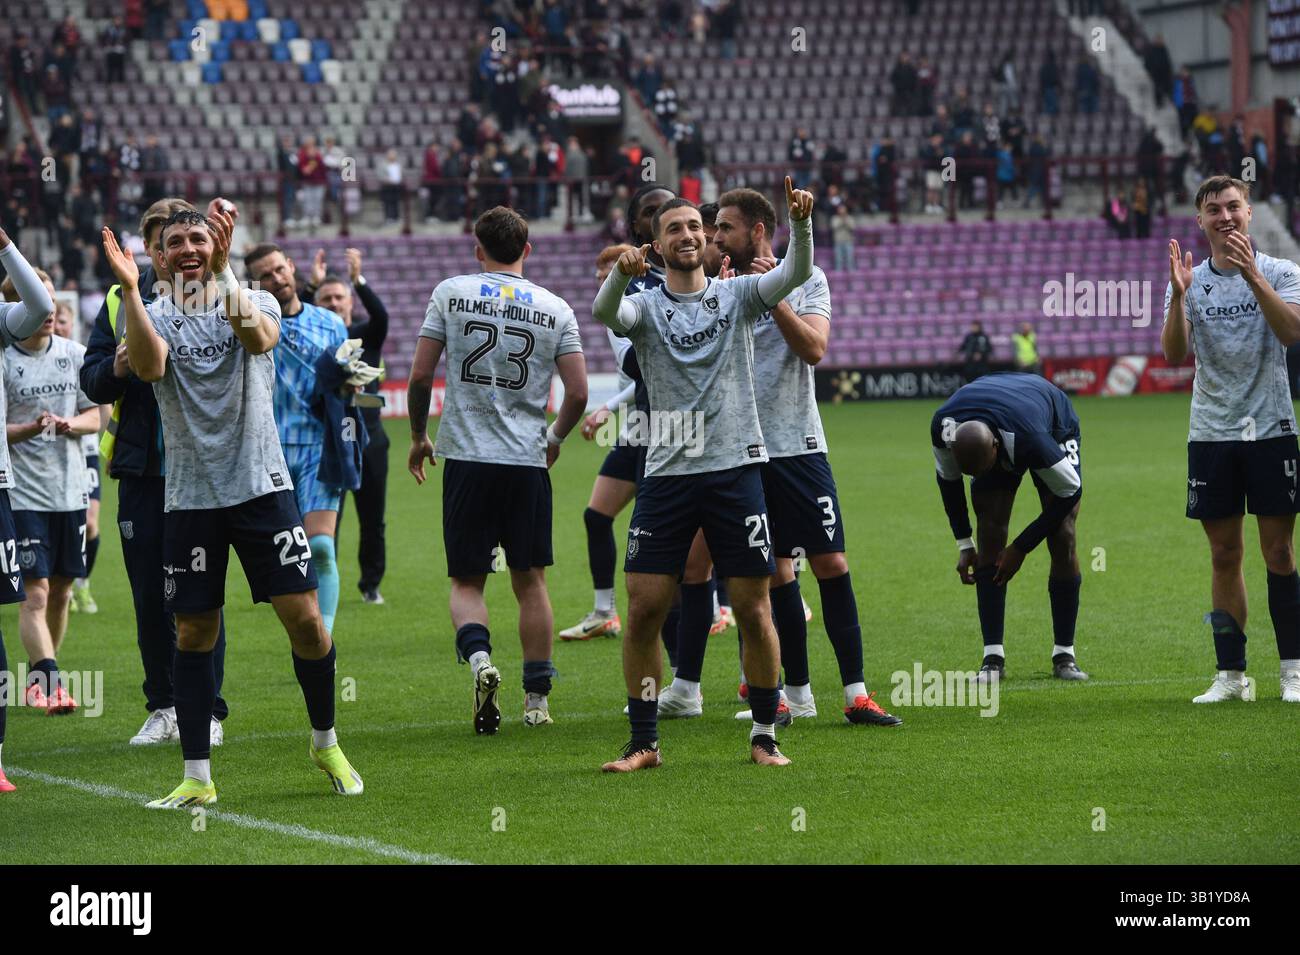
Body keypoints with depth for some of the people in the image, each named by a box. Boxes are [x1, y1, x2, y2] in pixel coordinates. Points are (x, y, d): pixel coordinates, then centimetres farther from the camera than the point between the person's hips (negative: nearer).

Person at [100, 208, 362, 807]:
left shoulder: (254, 302, 3)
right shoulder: (155, 315, 5)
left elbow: (258, 337, -21)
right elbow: (149, 367, -17)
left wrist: (224, 272, -34)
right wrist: (130, 291, -27)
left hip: (261, 485, -1)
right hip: (190, 495, 1)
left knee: (305, 618, -5)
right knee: (194, 633, 3)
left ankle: (325, 744, 17)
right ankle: (197, 776, 11)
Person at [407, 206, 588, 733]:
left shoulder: (451, 293, 0)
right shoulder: (554, 309, 3)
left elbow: (420, 377, -2)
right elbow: (578, 393, 0)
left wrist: (418, 437, 14)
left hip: (466, 457, -1)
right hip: (528, 460, 1)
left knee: (466, 580, 8)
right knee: (530, 580, 11)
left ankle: (478, 656, -21)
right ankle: (537, 698, 12)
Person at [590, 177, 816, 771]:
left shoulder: (738, 295, 7)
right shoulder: (645, 306, 5)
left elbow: (796, 274, -9)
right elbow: (604, 312, -17)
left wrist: (801, 223, -29)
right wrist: (621, 274, -39)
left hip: (735, 467, 0)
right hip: (667, 473, 0)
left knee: (754, 612, 0)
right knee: (643, 611, -4)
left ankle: (764, 736, 14)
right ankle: (644, 743, 7)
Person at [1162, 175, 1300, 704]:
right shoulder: (1190, 281, 7)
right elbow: (1174, 352, -6)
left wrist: (1253, 275, -27)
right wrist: (1178, 296, -22)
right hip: (1210, 436, 2)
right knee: (1224, 556, 4)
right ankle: (1231, 675, 8)